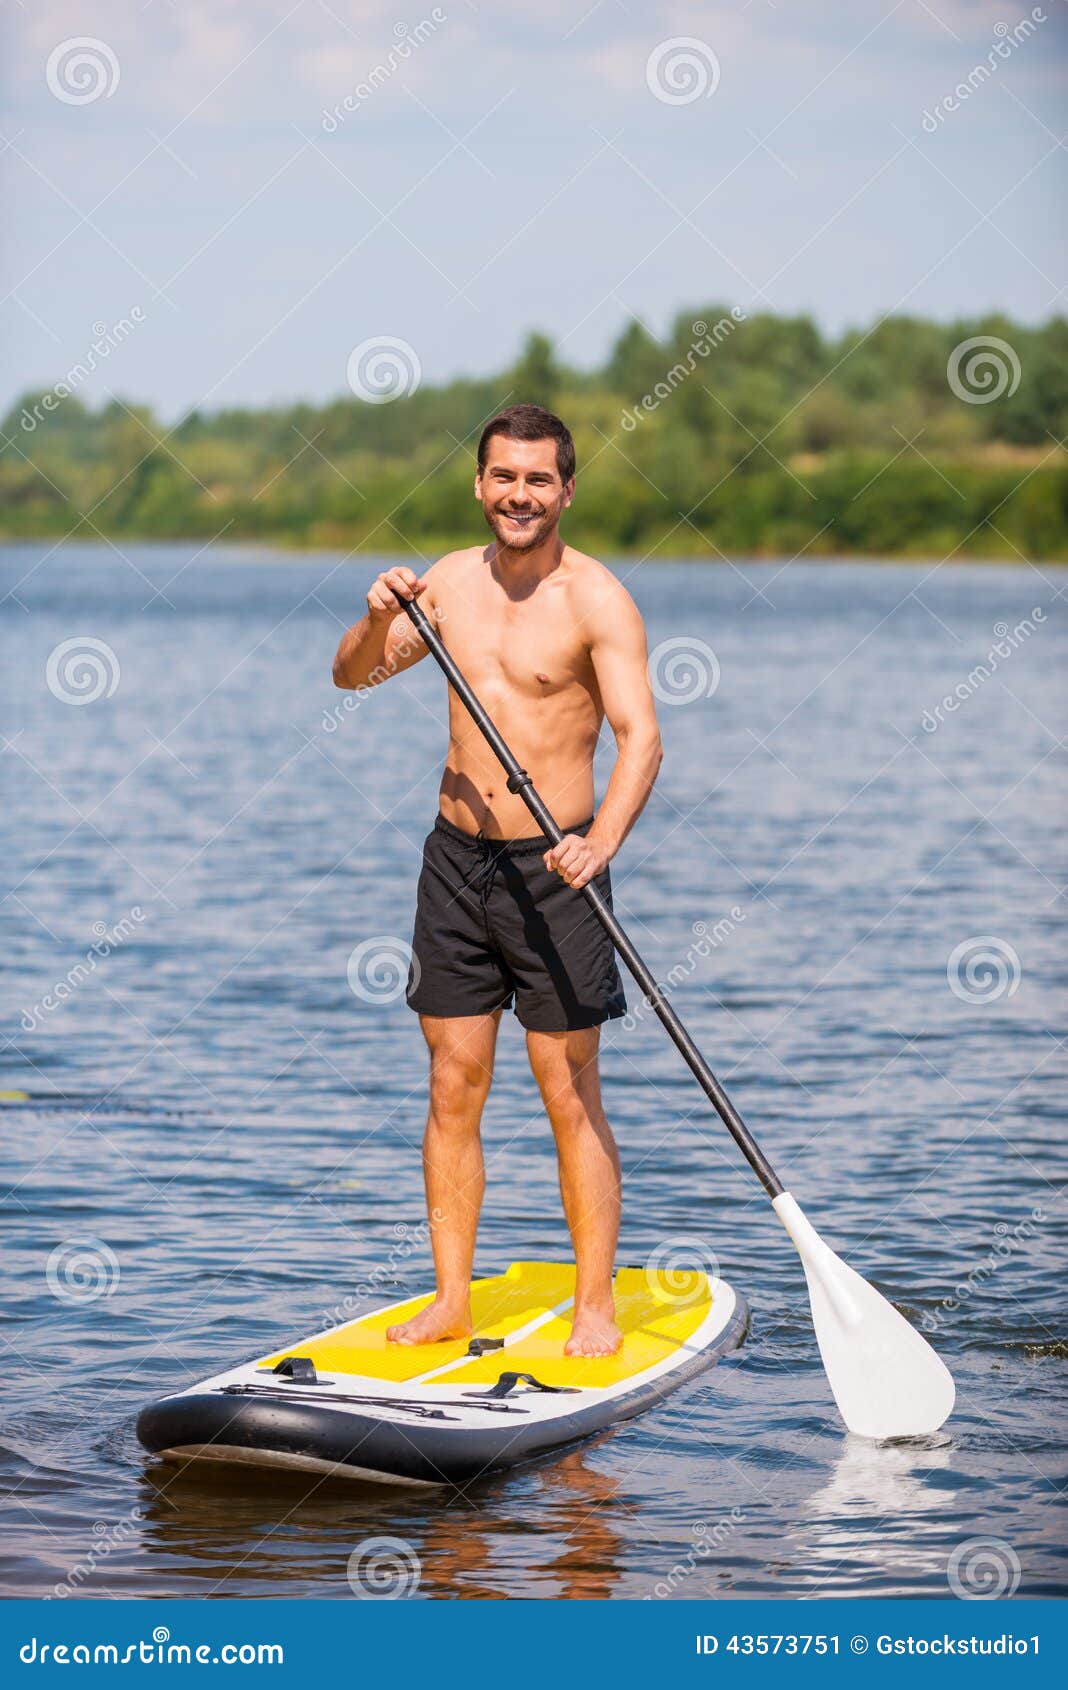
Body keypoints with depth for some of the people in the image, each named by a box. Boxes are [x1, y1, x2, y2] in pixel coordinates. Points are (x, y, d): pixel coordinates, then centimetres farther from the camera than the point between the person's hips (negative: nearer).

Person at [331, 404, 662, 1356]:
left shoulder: (596, 600, -10)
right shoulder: (452, 581, 7)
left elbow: (641, 736, -19)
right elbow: (353, 675, 16)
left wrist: (601, 841, -36)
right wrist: (381, 618, -6)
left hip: (552, 868, -5)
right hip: (457, 858, 5)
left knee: (571, 1096, -2)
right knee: (454, 1088, 6)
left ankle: (596, 1308, 7)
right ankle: (450, 1303, 13)